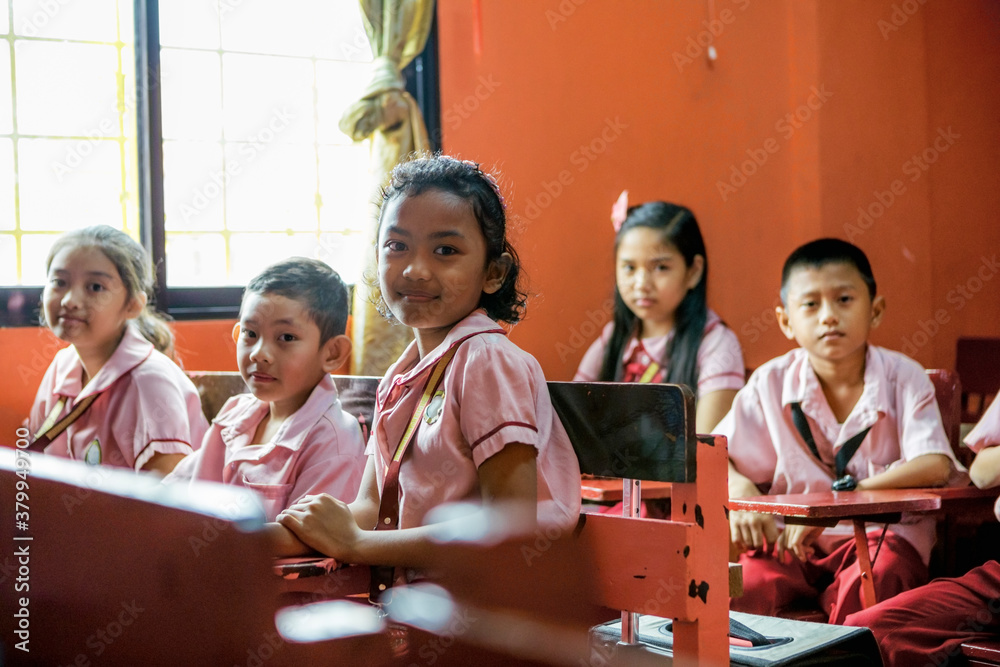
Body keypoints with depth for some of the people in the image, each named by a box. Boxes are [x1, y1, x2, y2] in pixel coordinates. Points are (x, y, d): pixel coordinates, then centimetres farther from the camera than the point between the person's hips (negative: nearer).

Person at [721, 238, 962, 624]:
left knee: (864, 587, -34)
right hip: (792, 538, 2)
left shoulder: (904, 378, -6)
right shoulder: (771, 383, 0)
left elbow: (935, 466, -19)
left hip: (883, 535, -2)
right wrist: (739, 489, -20)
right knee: (741, 587, -27)